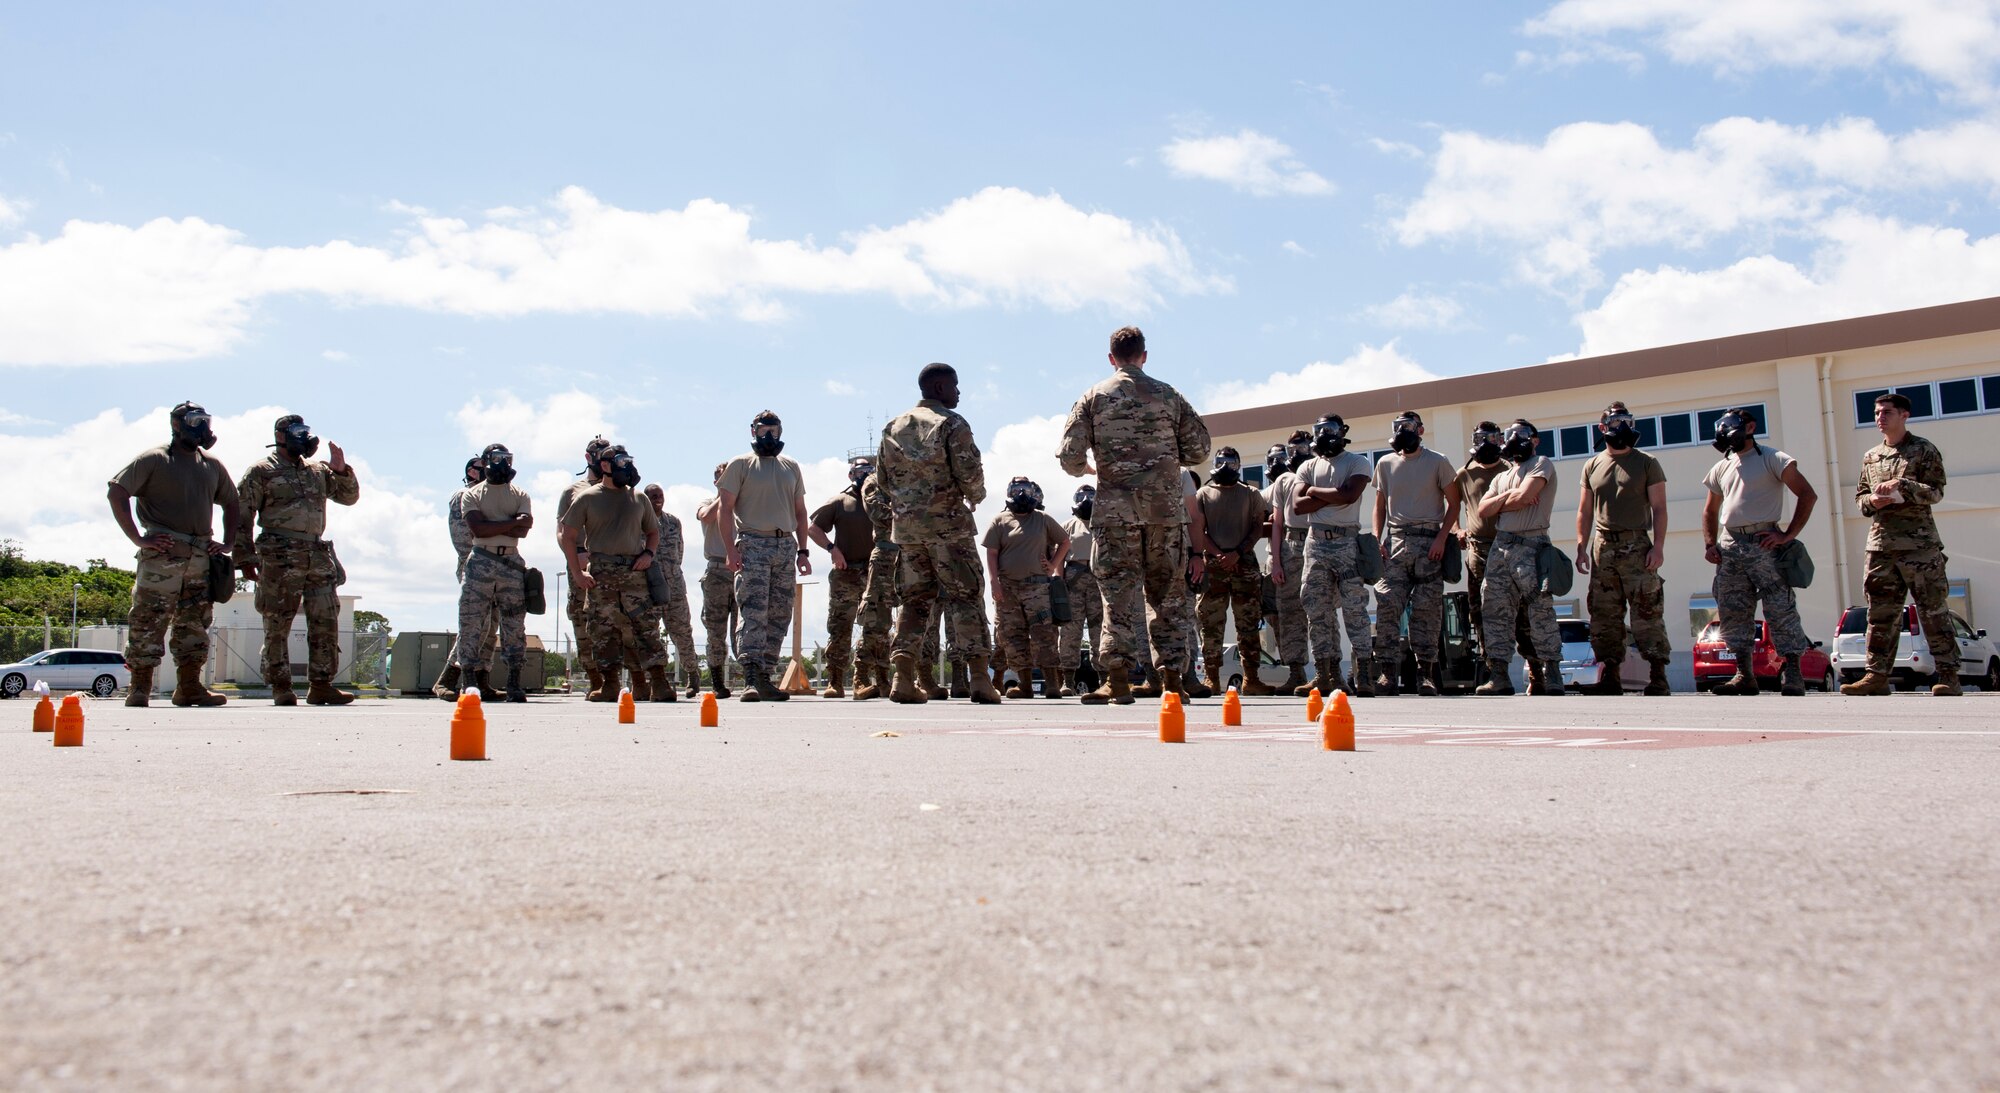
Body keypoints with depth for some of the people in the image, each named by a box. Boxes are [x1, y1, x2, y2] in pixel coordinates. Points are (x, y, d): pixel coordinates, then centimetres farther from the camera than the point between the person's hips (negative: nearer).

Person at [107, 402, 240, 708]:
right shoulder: (154, 459, 0)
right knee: (149, 620, -5)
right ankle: (140, 688, -1)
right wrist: (138, 538, -12)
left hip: (202, 556, 6)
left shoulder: (212, 465, 17)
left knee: (195, 622, 6)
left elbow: (231, 504, 27)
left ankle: (190, 687, 10)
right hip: (163, 553, -6)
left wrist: (228, 543, 14)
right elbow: (115, 491, -7)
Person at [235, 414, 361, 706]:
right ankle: (281, 688, 6)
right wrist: (245, 558, -5)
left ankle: (321, 685, 6)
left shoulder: (318, 471, 20)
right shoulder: (261, 472, 5)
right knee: (277, 625, -1)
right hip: (279, 558, -5)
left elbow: (349, 496, 23)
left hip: (319, 556, 5)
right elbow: (241, 516, 2)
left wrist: (341, 470, 4)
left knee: (326, 622, 1)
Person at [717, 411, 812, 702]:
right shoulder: (740, 465, 6)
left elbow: (800, 512, 21)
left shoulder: (790, 467, 20)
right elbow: (725, 508, 0)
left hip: (786, 545, 5)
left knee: (779, 616, 4)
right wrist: (731, 547, -12)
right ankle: (750, 679, -19)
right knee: (752, 613, -14)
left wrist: (802, 551, 12)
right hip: (753, 544, -5)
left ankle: (764, 678, 9)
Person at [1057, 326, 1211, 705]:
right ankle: (1171, 678, 7)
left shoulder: (1093, 398, 3)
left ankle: (1117, 680, -4)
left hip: (1115, 507, -1)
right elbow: (1198, 449, 8)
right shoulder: (1169, 396, 7)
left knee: (1119, 594, 0)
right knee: (1168, 595, 7)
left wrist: (1090, 469, 18)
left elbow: (1069, 456, -3)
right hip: (1166, 507, 1)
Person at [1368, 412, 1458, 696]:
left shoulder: (1437, 463, 5)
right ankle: (1387, 671, -6)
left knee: (1427, 609, -3)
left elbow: (1453, 504, 5)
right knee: (1387, 606, -8)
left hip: (1428, 541, -2)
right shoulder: (1385, 464, 13)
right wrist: (1377, 539, 4)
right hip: (1395, 541, 2)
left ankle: (1426, 672, 3)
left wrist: (1442, 538, -8)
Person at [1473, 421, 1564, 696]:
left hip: (1530, 546, -7)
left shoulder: (1542, 464, 4)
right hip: (1500, 547, 7)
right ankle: (1499, 676, 1)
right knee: (1495, 611, 0)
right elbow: (1483, 509, 11)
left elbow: (1524, 497, -12)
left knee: (1540, 612, -9)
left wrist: (1499, 504, 5)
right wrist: (1508, 497, -4)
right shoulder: (1502, 477, 24)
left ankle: (1551, 677, -6)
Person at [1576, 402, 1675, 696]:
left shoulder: (1646, 463, 4)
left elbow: (1659, 509, 0)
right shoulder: (1592, 466, 14)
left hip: (1636, 545, -4)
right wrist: (1581, 548, 6)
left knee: (1647, 612, -9)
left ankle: (1658, 677, -7)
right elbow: (1585, 512, 15)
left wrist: (1657, 547, -10)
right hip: (1603, 548, 4)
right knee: (1604, 615, 3)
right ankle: (1609, 676, 8)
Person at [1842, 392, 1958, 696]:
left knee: (1933, 609, -5)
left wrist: (1902, 485, -20)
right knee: (1881, 612, 4)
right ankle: (1877, 675, 6)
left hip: (1919, 543, -5)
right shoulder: (1871, 456, 17)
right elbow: (1860, 494, 21)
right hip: (1881, 545, 5)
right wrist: (1872, 500, -1)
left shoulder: (1924, 450, 2)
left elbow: (1936, 492, -6)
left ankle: (1948, 675, -2)